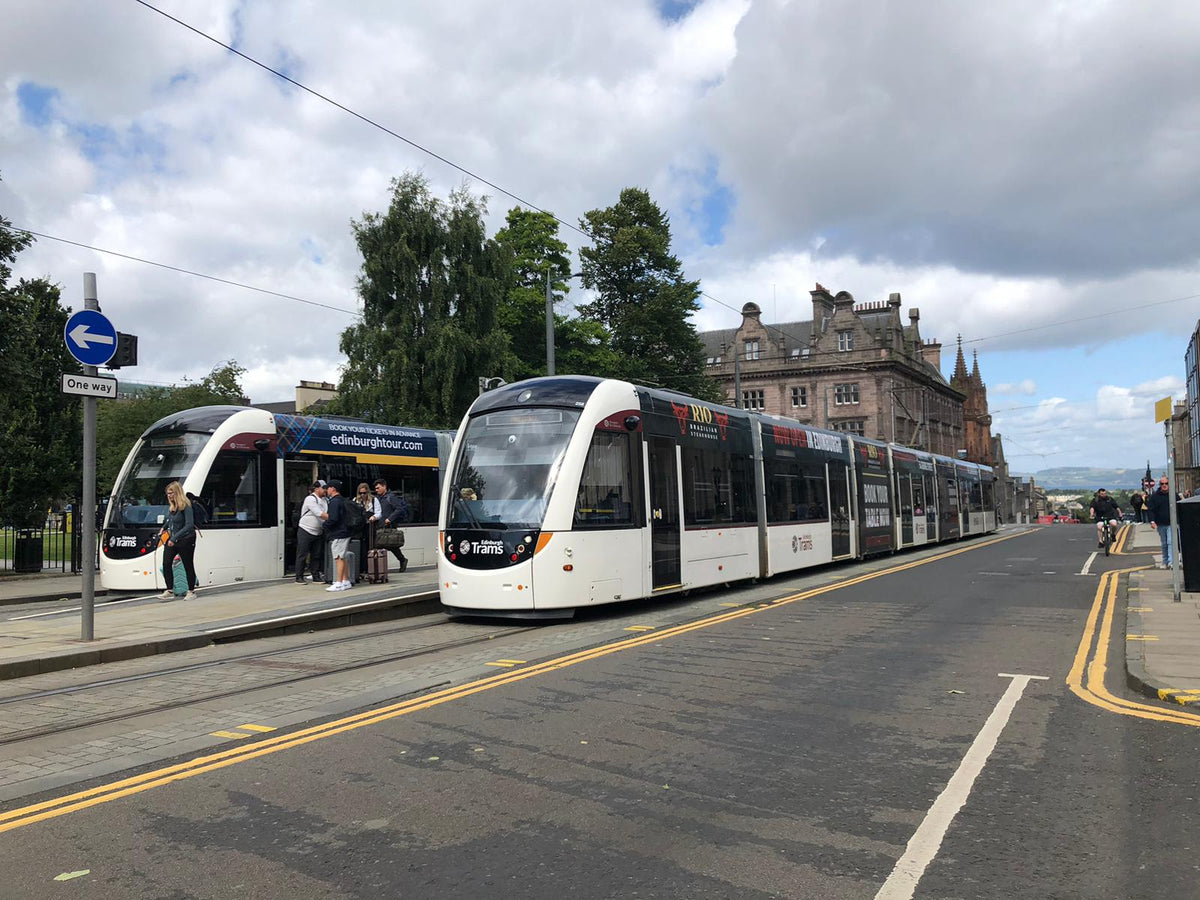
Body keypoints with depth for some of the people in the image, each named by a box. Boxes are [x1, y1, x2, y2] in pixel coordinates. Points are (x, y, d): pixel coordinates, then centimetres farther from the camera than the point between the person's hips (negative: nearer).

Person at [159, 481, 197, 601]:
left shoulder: (185, 506, -18)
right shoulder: (171, 506, 5)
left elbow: (189, 525, -26)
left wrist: (174, 538, -29)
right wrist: (164, 528, 14)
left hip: (186, 540, -7)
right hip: (172, 539, 7)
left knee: (188, 565, 4)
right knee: (166, 563, -3)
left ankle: (191, 592, 16)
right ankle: (169, 591, 5)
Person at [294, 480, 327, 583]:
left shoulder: (324, 500, 9)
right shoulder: (310, 499, -15)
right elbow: (319, 514, -26)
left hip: (318, 532, 7)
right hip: (305, 531, -7)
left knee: (316, 555, 10)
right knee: (302, 555, -1)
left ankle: (316, 576, 16)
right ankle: (299, 577, 4)